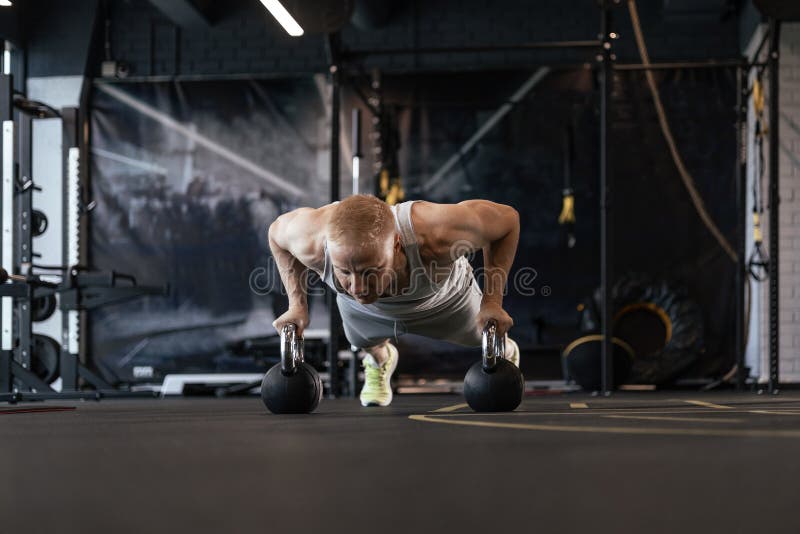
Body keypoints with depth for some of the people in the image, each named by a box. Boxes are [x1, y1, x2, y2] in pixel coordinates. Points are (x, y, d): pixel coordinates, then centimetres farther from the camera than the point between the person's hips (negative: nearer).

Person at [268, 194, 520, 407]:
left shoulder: (435, 235, -50)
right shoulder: (310, 240, -45)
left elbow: (508, 217, -30)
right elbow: (277, 230, -17)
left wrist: (492, 301, -29)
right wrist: (297, 304, -21)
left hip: (444, 300, 0)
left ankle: (506, 352, 63)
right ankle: (379, 360, 65)